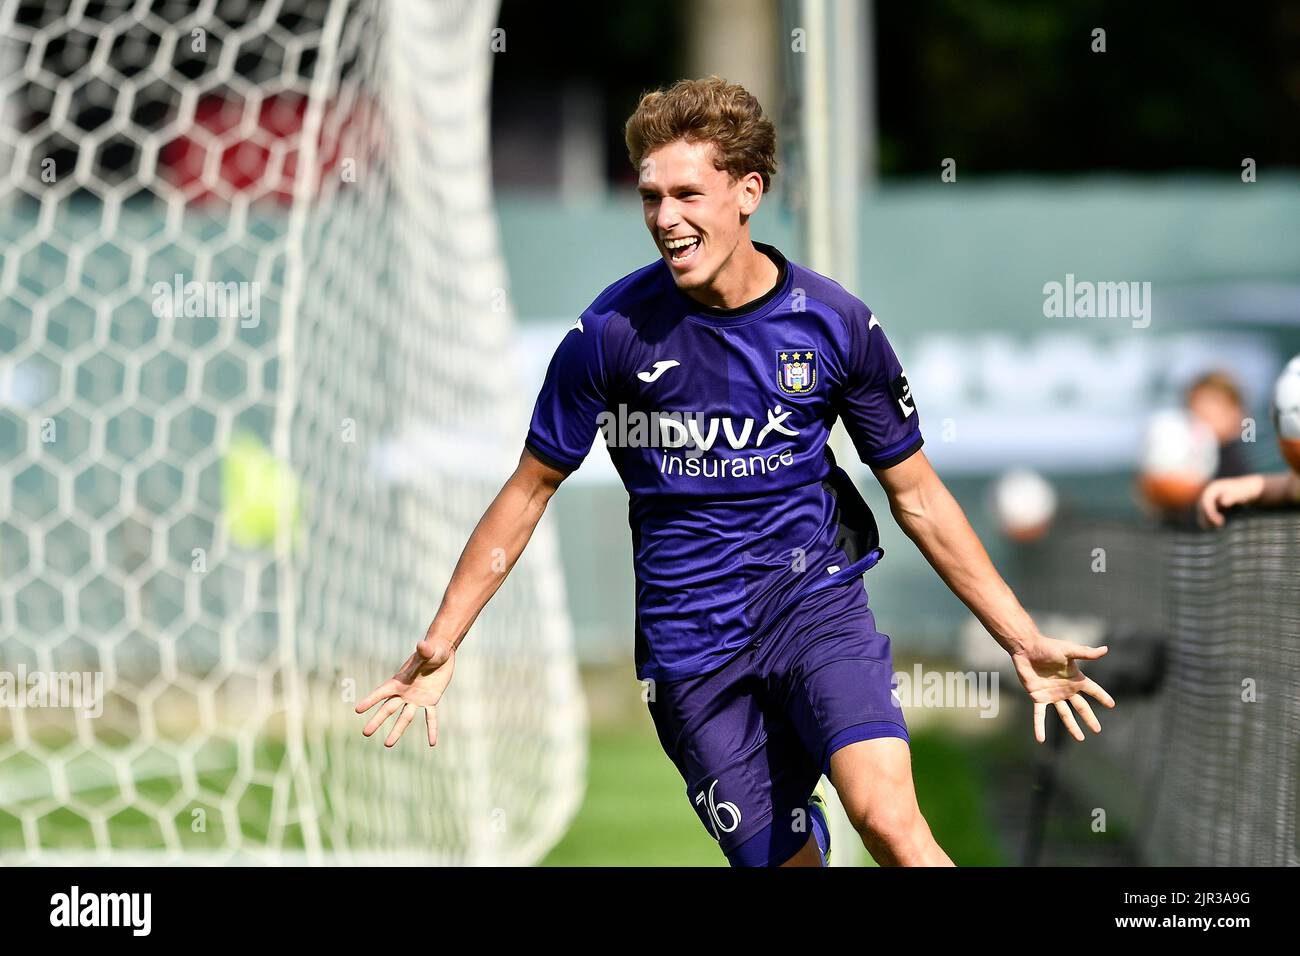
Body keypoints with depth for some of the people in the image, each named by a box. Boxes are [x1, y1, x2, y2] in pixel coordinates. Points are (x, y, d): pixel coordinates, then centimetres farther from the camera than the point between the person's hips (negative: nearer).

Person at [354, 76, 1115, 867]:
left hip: (814, 599, -1)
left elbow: (917, 497, 7)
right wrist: (441, 644, 0)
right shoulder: (613, 332, -6)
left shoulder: (835, 322, -4)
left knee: (889, 819, -27)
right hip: (689, 644, 1)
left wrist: (1023, 640, 5)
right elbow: (531, 488, 5)